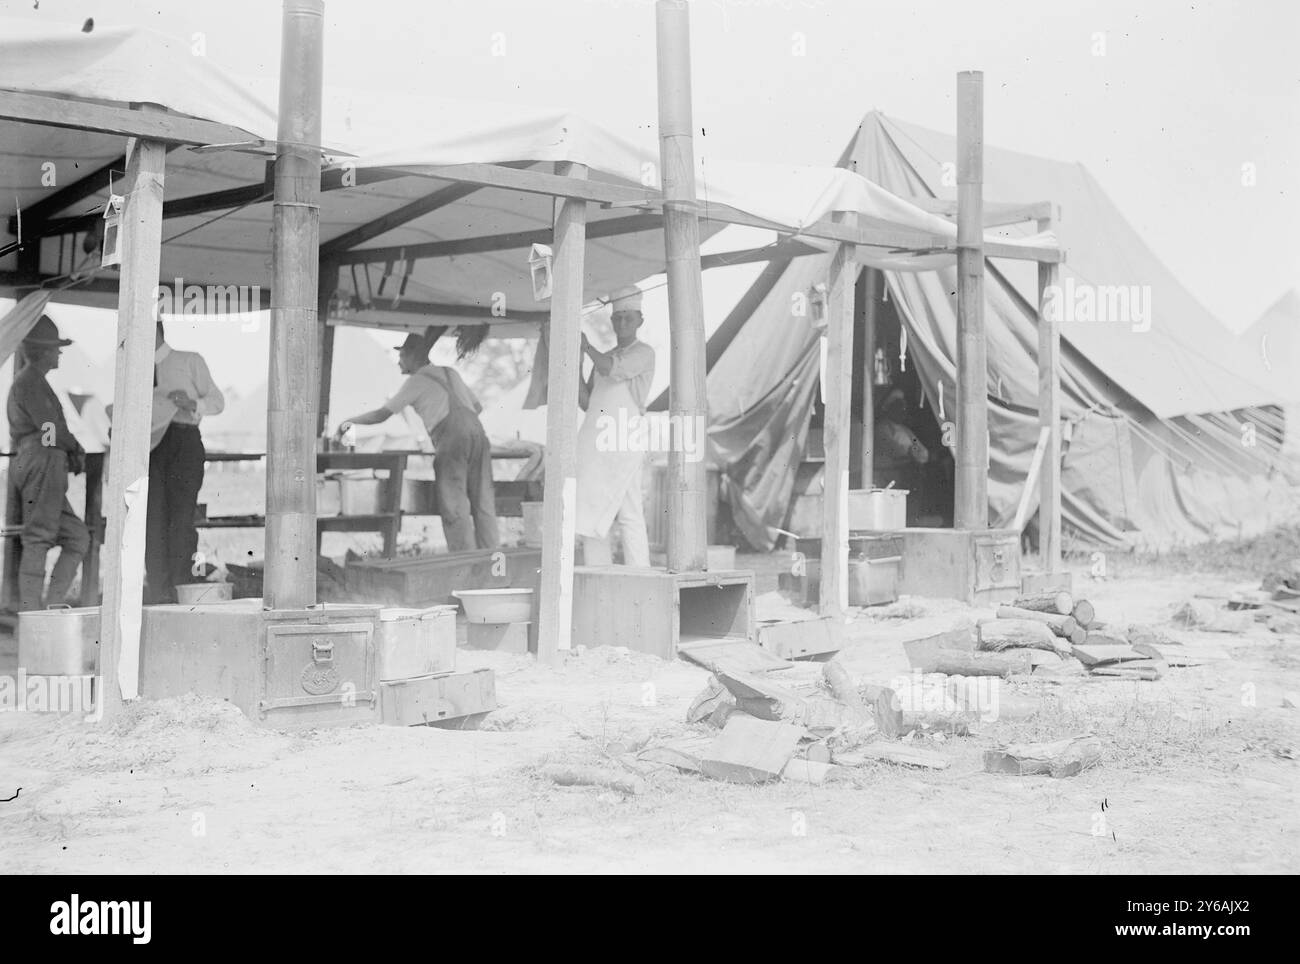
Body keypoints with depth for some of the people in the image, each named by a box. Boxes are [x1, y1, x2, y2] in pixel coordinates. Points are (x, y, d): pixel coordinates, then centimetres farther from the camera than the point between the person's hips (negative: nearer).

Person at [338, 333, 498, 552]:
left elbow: (382, 414, 13)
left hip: (451, 436, -6)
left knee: (454, 505, -4)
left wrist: (349, 421, 26)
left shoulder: (416, 380, 10)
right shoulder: (450, 373, 27)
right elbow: (477, 406, 33)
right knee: (482, 501, 5)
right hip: (477, 431, 6)